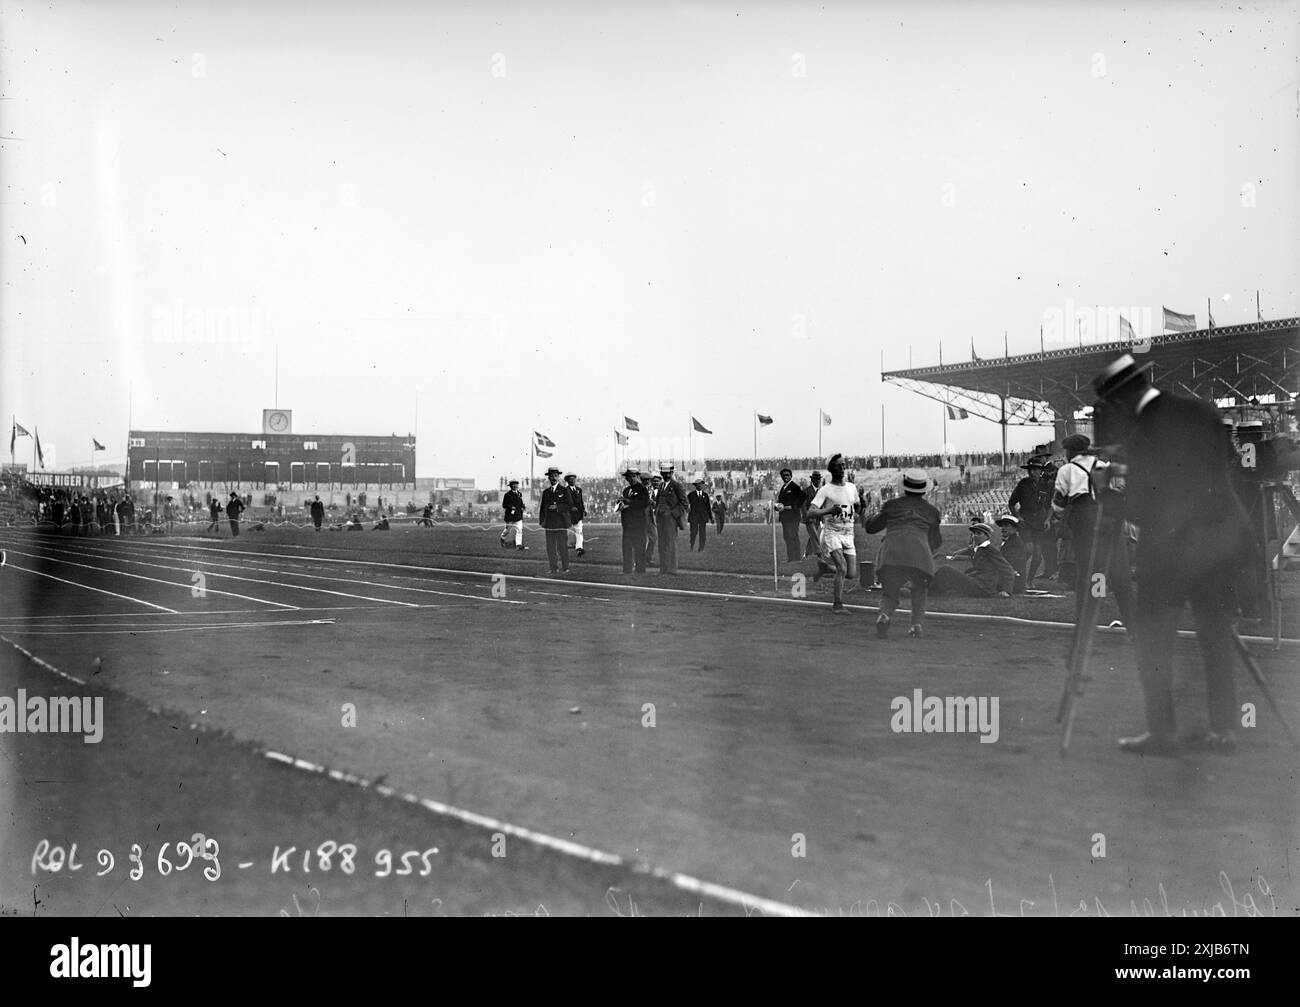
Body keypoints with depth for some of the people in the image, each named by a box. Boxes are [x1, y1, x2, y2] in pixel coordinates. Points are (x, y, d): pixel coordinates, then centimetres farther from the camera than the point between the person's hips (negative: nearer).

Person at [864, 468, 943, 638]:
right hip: (919, 553, 0)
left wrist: (881, 512, 41)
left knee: (889, 592, 12)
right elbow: (937, 543, 32)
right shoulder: (930, 509, 24)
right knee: (920, 589, 26)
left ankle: (885, 613, -20)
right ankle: (917, 623, 8)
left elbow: (870, 527, 25)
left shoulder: (892, 504, 20)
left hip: (891, 553, 0)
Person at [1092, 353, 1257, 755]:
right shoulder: (1202, 410, 6)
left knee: (1154, 640, 3)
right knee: (1215, 634, 13)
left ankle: (1161, 731, 2)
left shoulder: (1144, 430, -15)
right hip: (1223, 537, 7)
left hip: (1170, 545, -7)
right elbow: (1226, 460, 16)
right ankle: (1224, 729, 15)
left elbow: (1140, 505, -13)